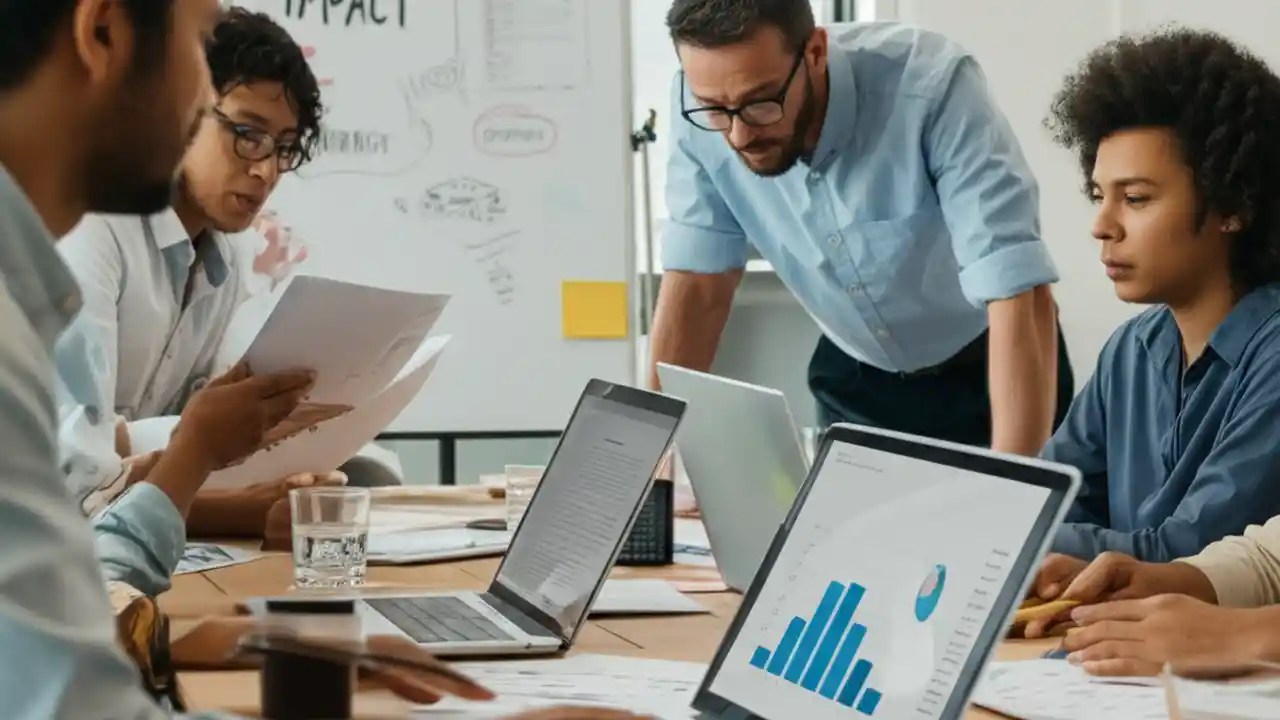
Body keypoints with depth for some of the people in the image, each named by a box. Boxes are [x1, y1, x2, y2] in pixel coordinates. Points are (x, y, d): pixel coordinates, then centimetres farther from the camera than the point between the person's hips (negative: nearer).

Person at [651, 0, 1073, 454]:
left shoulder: (931, 88, -33)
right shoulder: (701, 113, -21)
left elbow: (1020, 296, -38)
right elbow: (698, 282, -12)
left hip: (985, 372, -3)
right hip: (854, 379, 3)